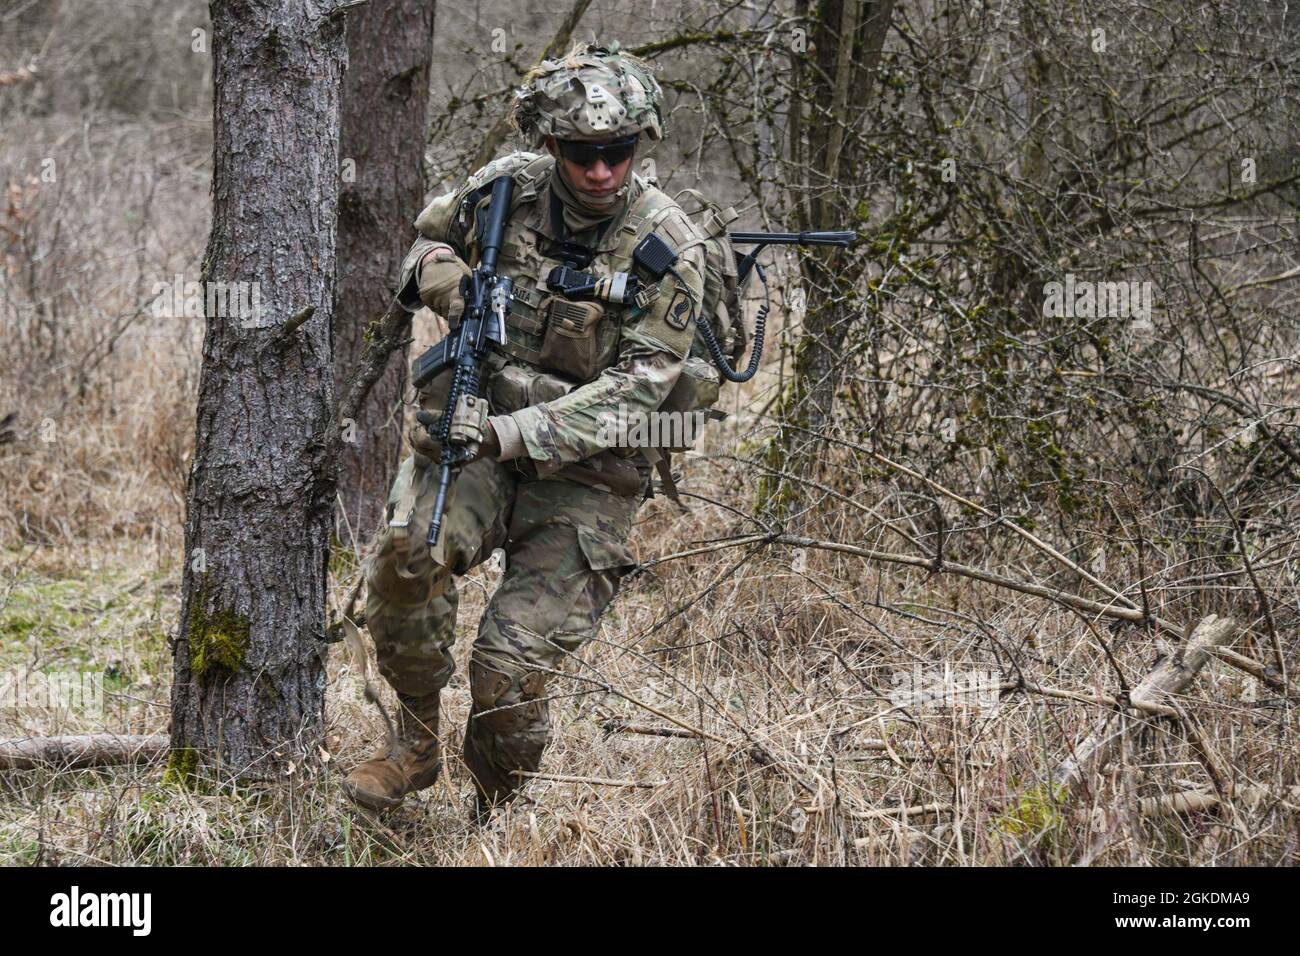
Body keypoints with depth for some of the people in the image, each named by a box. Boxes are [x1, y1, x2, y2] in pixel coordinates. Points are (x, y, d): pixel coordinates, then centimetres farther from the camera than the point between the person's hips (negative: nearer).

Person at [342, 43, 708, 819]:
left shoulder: (668, 246, -12)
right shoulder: (507, 187, -3)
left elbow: (640, 381, -16)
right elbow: (433, 233, 18)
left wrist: (525, 432, -26)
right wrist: (441, 274, -8)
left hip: (583, 471, -2)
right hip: (474, 439, 2)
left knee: (514, 670, -11)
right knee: (406, 552, -29)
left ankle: (499, 813, 18)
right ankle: (418, 741, -8)